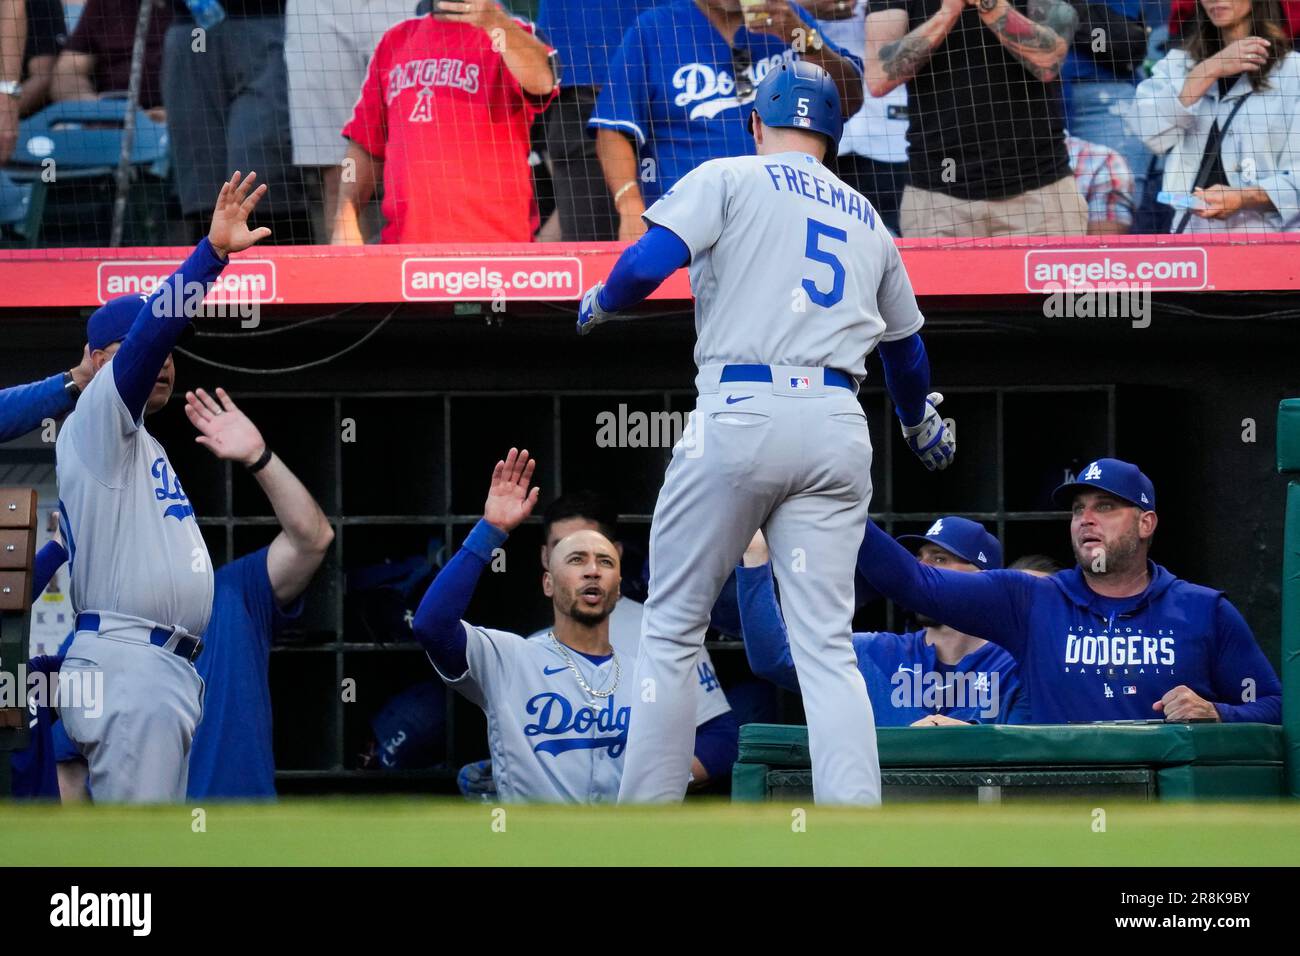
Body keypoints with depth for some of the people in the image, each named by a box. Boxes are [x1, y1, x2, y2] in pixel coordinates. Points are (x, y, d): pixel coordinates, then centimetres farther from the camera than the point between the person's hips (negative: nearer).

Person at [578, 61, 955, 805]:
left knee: (673, 629, 5)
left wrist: (601, 304, 14)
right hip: (838, 428, 4)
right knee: (827, 646, 2)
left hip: (740, 413, -4)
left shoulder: (729, 180, 7)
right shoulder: (867, 220, 22)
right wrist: (924, 428, 53)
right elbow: (906, 346, 34)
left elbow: (649, 262, -9)